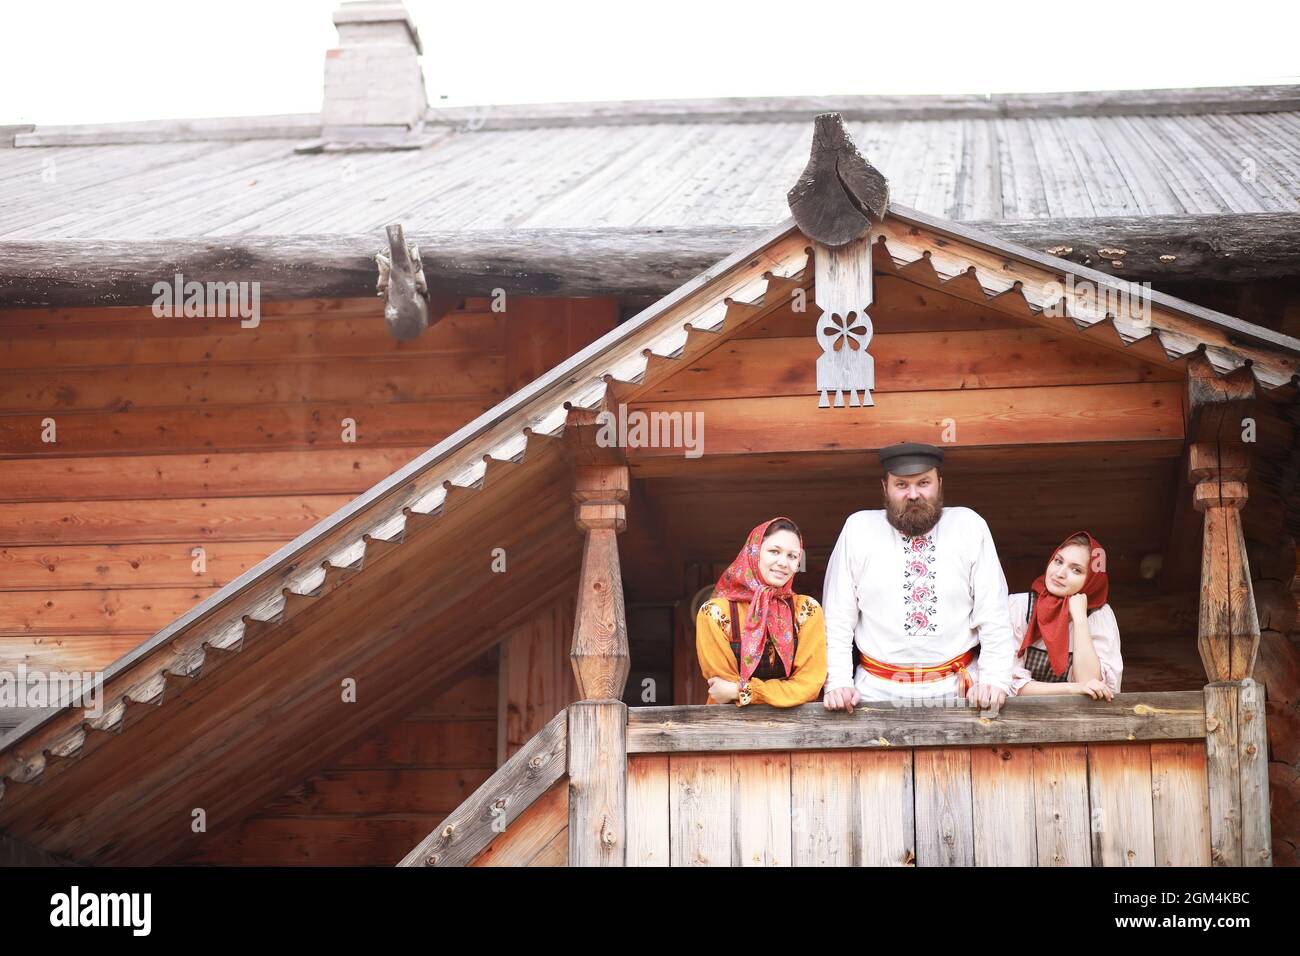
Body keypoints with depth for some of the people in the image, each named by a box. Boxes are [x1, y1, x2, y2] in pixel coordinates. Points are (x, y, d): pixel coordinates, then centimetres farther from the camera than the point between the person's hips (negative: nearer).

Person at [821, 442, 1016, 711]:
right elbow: (838, 617, 5)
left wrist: (995, 681, -8)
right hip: (879, 689, 0)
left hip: (957, 689, 0)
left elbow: (993, 613, 3)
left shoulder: (970, 526, 3)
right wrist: (838, 683, -5)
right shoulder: (858, 529, 2)